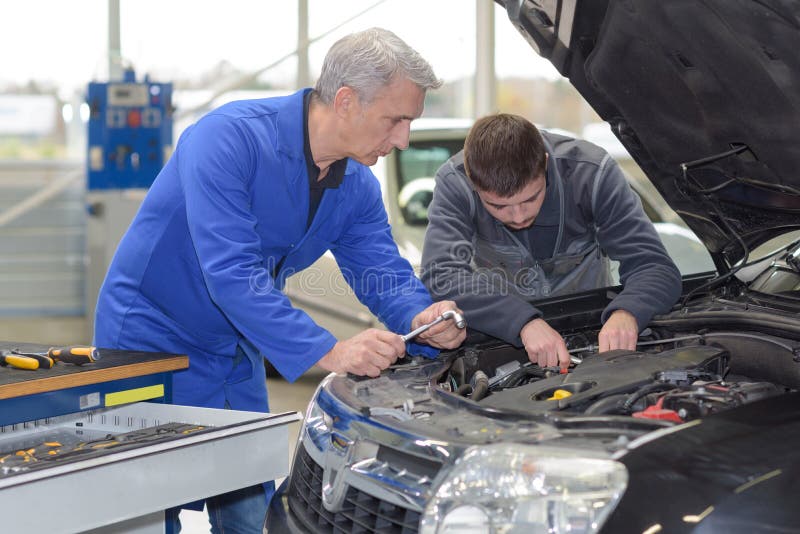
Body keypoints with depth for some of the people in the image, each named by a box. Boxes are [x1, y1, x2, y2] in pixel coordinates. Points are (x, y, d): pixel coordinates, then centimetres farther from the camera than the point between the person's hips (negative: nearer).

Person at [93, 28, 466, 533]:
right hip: (153, 338, -7)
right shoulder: (230, 137, -28)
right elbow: (231, 273, -35)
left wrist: (422, 321, -28)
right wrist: (326, 350, -40)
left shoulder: (357, 187, -3)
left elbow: (387, 275, -4)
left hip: (235, 357, 7)